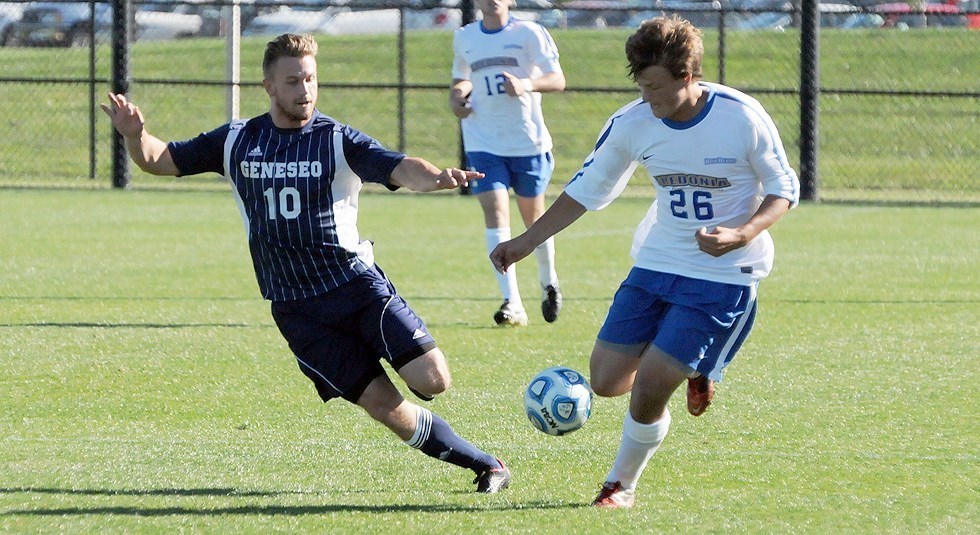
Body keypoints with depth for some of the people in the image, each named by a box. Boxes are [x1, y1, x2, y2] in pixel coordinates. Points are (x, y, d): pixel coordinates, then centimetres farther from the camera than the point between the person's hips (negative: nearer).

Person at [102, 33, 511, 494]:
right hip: (298, 311, 1)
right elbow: (159, 161, 10)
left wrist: (435, 177, -40)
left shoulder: (338, 141, -2)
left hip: (356, 284, -1)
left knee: (432, 381, -18)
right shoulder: (237, 142, 6)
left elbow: (400, 170, -17)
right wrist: (135, 136, -13)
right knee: (385, 407, -8)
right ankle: (482, 463, 10)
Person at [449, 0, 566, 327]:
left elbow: (557, 80, -9)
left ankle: (549, 283, 38)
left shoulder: (528, 33, -4)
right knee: (494, 211, -14)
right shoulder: (464, 38, 9)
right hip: (484, 143, 2)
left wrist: (527, 84, -29)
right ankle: (512, 303, -18)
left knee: (533, 215, 10)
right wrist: (457, 96, 3)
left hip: (528, 141, -2)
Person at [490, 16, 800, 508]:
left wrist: (741, 236, -25)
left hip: (725, 275, -5)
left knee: (648, 388, -13)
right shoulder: (632, 123, -7)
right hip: (656, 264, 5)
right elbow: (588, 189, 7)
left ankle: (623, 484, 13)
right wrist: (527, 241, 2)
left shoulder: (742, 118, -18)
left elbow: (784, 190, -7)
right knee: (606, 381, 0)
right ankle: (692, 371, 30)